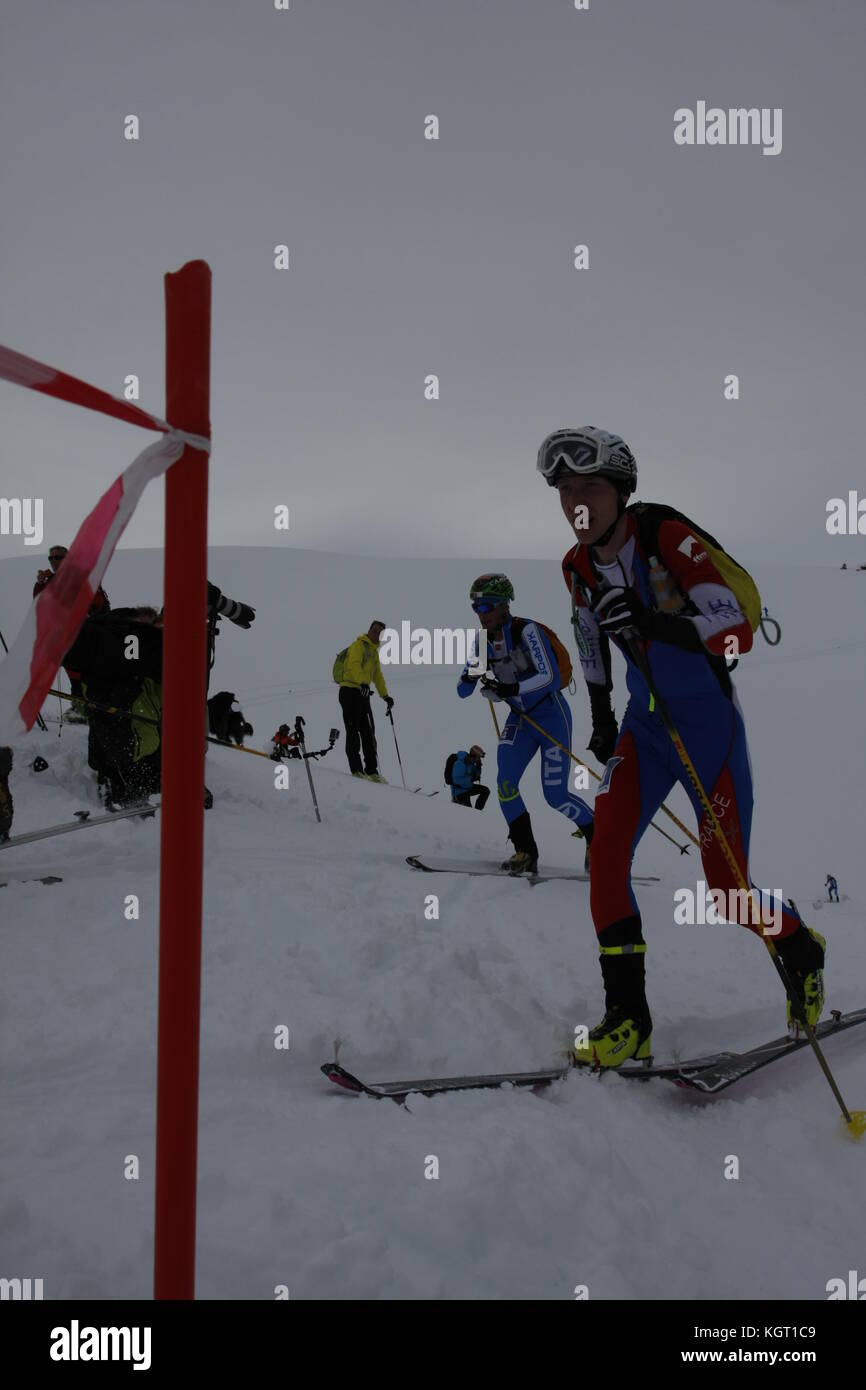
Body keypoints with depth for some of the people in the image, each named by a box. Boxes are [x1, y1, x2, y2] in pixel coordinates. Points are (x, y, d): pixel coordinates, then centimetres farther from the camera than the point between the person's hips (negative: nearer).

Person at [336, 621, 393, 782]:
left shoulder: (374, 651, 24)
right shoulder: (359, 645, -4)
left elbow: (377, 675, 31)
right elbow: (354, 665, -21)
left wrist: (385, 695, 25)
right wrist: (362, 682, -37)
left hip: (363, 693, 9)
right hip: (350, 689, -9)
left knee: (368, 732, 5)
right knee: (353, 731, -9)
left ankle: (371, 771, 6)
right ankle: (356, 770, -12)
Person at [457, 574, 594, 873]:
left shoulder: (527, 630, -20)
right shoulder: (483, 642, -2)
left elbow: (552, 677, -28)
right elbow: (463, 691, 1)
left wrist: (512, 688, -39)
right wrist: (470, 677, -22)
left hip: (551, 715, -6)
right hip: (519, 718, 6)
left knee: (556, 794, -6)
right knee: (505, 783, -13)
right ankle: (525, 852, -3)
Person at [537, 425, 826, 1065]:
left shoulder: (668, 536, -20)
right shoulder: (579, 567, -1)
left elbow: (737, 629, -28)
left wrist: (651, 621, -43)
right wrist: (602, 723, 24)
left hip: (709, 722, -5)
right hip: (645, 724, 6)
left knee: (727, 885, -2)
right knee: (605, 856, -10)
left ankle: (803, 952, 31)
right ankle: (628, 1019, 0)